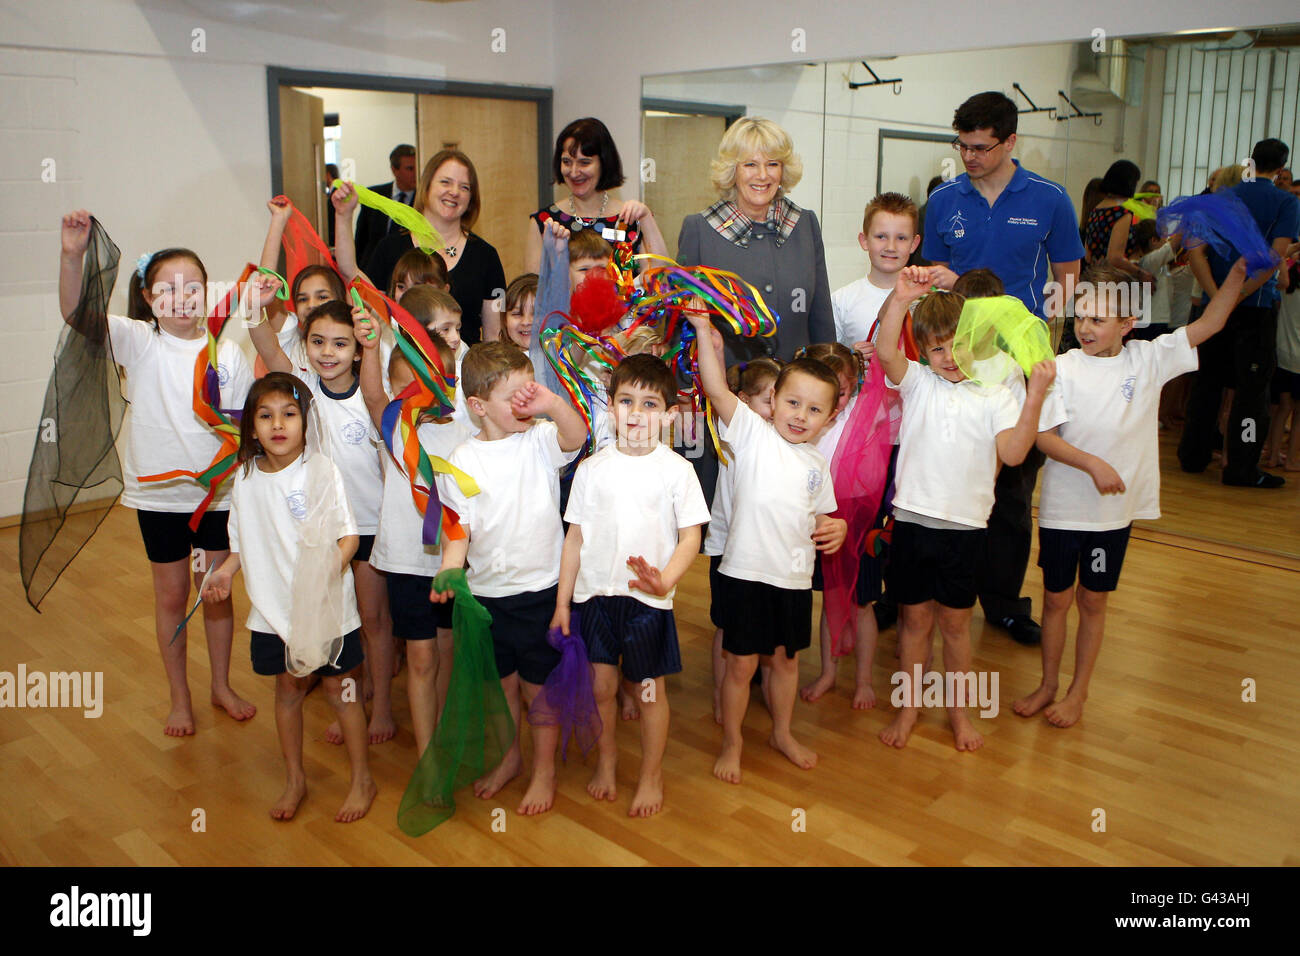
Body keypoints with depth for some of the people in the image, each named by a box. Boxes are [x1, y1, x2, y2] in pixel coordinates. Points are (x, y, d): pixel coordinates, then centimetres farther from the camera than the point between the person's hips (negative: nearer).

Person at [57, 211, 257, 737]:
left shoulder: (228, 353, -4)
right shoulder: (139, 344, -7)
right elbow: (77, 314, -22)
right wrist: (71, 255, -35)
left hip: (217, 492, 1)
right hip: (158, 493, -1)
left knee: (217, 591, 12)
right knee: (171, 596, 12)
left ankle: (222, 686, 32)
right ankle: (179, 698, 28)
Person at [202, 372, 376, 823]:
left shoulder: (321, 469, -13)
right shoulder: (246, 478, 1)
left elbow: (349, 535, -15)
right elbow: (245, 542, 14)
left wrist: (330, 565, -33)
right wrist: (225, 571, -1)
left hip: (325, 604, -4)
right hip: (273, 605, 4)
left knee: (338, 687, 6)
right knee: (287, 687, 16)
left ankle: (362, 778, 24)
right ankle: (294, 778, 34)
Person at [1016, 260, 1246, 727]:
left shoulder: (1148, 360, -3)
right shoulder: (1063, 368, -10)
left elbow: (1209, 323, -2)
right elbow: (1045, 437, -12)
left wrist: (1239, 271, -11)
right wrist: (1093, 464, -22)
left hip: (1114, 510, 1)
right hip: (1062, 508, -1)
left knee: (1093, 601, 13)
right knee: (1056, 599, 12)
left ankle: (1078, 692, 29)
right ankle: (1048, 684, 31)